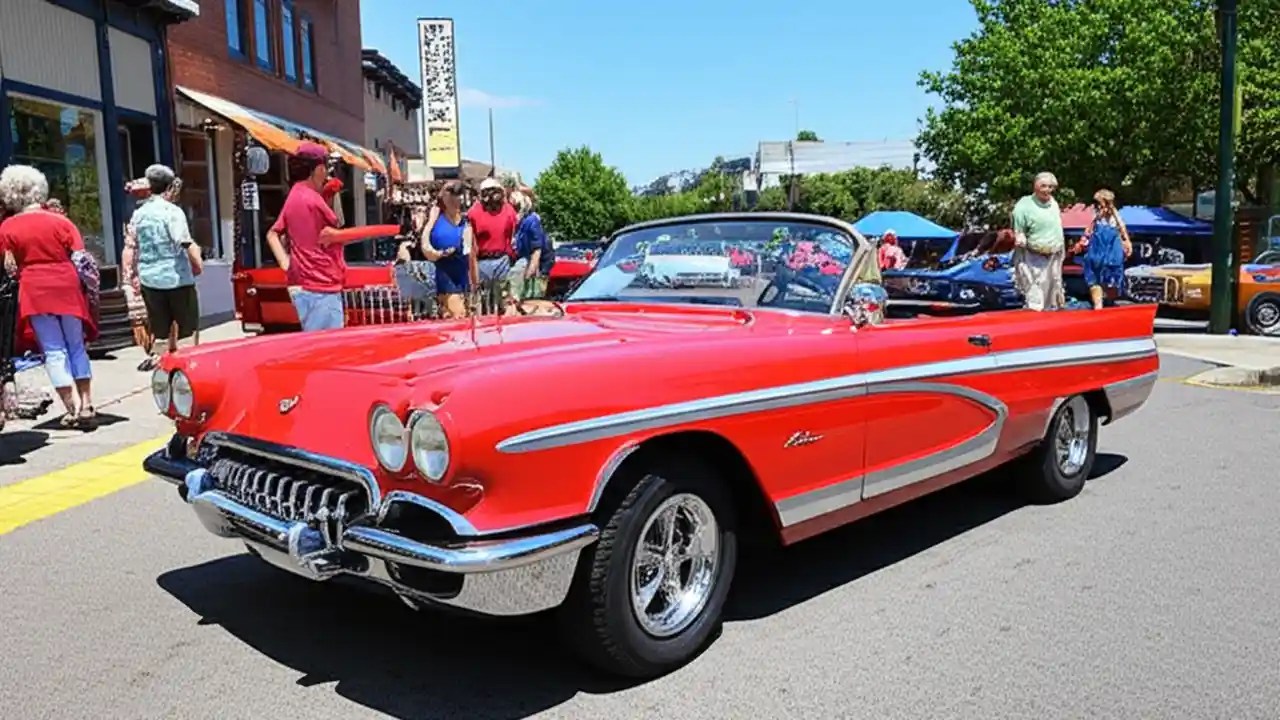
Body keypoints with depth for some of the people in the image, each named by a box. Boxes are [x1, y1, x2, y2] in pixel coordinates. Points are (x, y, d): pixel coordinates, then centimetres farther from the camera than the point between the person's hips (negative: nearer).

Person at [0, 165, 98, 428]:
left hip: (34, 291, -1)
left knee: (54, 351, 5)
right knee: (77, 347, 12)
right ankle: (87, 405, 8)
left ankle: (72, 409, 2)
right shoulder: (60, 221, -1)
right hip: (67, 287, 1)